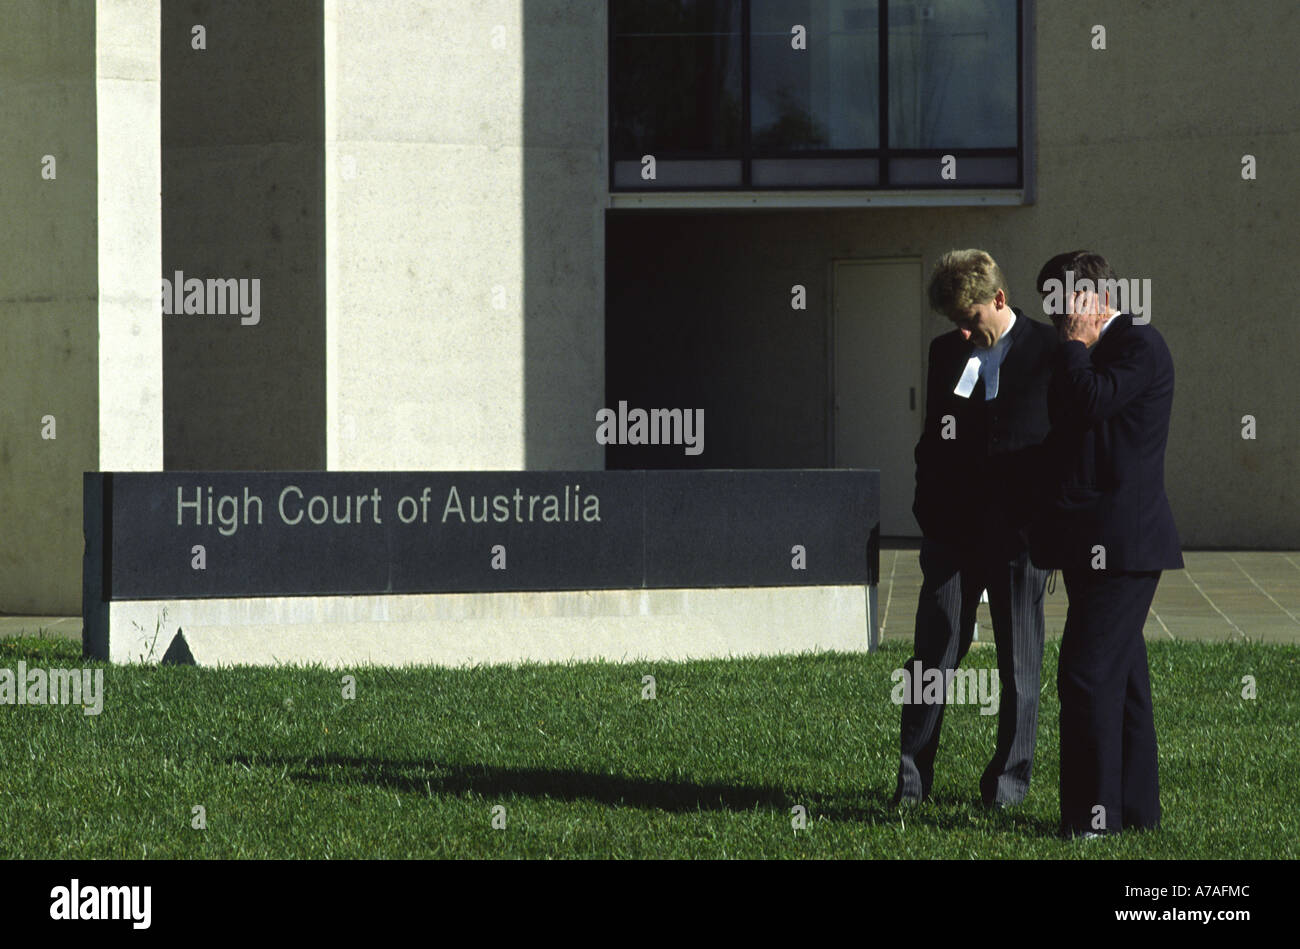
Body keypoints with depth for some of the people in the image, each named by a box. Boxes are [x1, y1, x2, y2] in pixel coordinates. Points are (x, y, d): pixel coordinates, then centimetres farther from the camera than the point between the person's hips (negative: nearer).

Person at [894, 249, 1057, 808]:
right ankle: (913, 778, 5)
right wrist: (929, 512, 7)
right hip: (952, 528, 3)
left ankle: (1009, 778, 13)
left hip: (1018, 531, -3)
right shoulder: (946, 351, 11)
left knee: (1019, 663, 5)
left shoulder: (1048, 352, -3)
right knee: (934, 652, 0)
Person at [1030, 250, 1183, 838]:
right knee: (1120, 675, 13)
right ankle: (1135, 806, 19)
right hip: (1092, 543, 10)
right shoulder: (1095, 351, 20)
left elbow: (1092, 402, -23)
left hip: (1121, 541, -10)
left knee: (1088, 674, -14)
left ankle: (1093, 814, -13)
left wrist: (1077, 343, -9)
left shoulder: (1139, 343, -9)